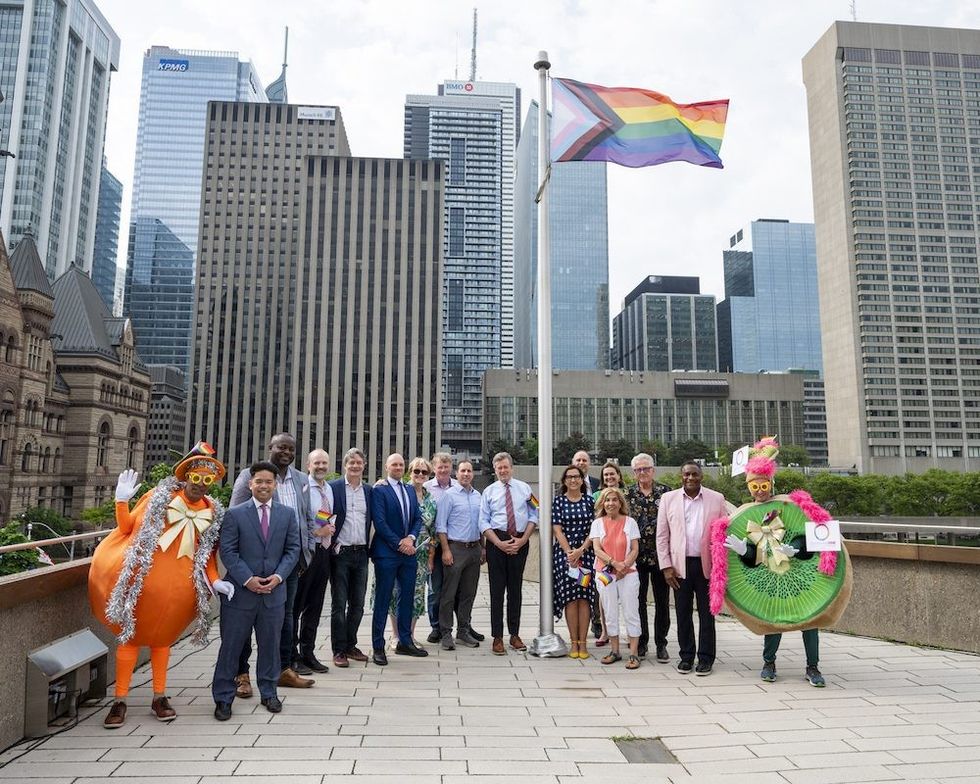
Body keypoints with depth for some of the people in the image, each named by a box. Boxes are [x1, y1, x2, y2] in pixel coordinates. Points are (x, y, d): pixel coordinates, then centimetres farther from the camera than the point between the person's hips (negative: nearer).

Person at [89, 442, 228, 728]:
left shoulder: (214, 513, 5)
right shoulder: (159, 496, -2)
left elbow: (208, 553, 8)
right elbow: (126, 527, 2)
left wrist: (214, 581, -4)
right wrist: (122, 500, -12)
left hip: (178, 584, 2)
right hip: (141, 578, -2)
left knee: (162, 637, 15)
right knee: (130, 635, 8)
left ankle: (159, 697, 26)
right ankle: (120, 700, 19)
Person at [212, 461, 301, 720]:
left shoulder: (287, 514, 5)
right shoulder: (235, 514, -3)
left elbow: (293, 549, 5)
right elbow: (227, 551, -6)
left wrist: (278, 576, -9)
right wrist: (247, 579, -14)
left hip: (274, 591, 2)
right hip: (240, 591, -2)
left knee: (270, 644, 12)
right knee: (231, 645, 5)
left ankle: (268, 693, 28)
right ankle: (223, 698, 19)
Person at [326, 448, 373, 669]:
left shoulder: (369, 491, 9)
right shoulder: (333, 487, -4)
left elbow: (371, 520, 11)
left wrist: (370, 547, 4)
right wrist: (333, 545, -12)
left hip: (361, 553, 4)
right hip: (341, 552, -4)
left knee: (358, 604, 10)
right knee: (339, 604, 3)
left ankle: (350, 645, 24)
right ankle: (339, 650, 12)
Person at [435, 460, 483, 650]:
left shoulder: (478, 496, 12)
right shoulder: (449, 495, -4)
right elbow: (440, 525, -7)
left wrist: (483, 547, 13)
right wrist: (446, 550, -13)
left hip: (474, 549, 5)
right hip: (456, 548, -5)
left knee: (468, 593, 11)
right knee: (449, 593, -2)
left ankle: (464, 632, 21)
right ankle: (446, 634, 8)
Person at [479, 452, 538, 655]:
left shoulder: (525, 488, 7)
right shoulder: (489, 492, 5)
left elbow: (533, 516, 6)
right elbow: (483, 522, 0)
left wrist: (523, 539, -7)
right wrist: (499, 543, -11)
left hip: (520, 542, 1)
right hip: (497, 541, -1)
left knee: (515, 588, 9)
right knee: (497, 589, 1)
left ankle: (515, 635, 19)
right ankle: (497, 638, 7)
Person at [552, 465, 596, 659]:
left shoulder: (589, 501, 6)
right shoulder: (559, 501, 3)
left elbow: (593, 529, 1)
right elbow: (557, 530, -2)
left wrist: (580, 550, -10)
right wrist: (570, 553, -11)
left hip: (586, 553, 1)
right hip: (564, 552, -1)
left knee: (584, 597, -1)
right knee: (570, 597, -1)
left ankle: (582, 643, 6)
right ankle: (574, 643, 6)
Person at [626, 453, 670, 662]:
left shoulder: (665, 492, 2)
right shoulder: (628, 495, 5)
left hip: (661, 554, -1)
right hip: (637, 555, 1)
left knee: (662, 601, 5)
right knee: (638, 600, 7)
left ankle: (661, 644, 16)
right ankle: (641, 642, 19)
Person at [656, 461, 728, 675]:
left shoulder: (717, 499, 3)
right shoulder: (668, 498, 4)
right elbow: (662, 535, 3)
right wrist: (666, 566, -3)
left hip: (707, 564, 0)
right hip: (680, 564, 1)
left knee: (707, 613, 7)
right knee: (683, 613, 8)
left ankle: (706, 658, 18)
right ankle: (686, 656, 21)